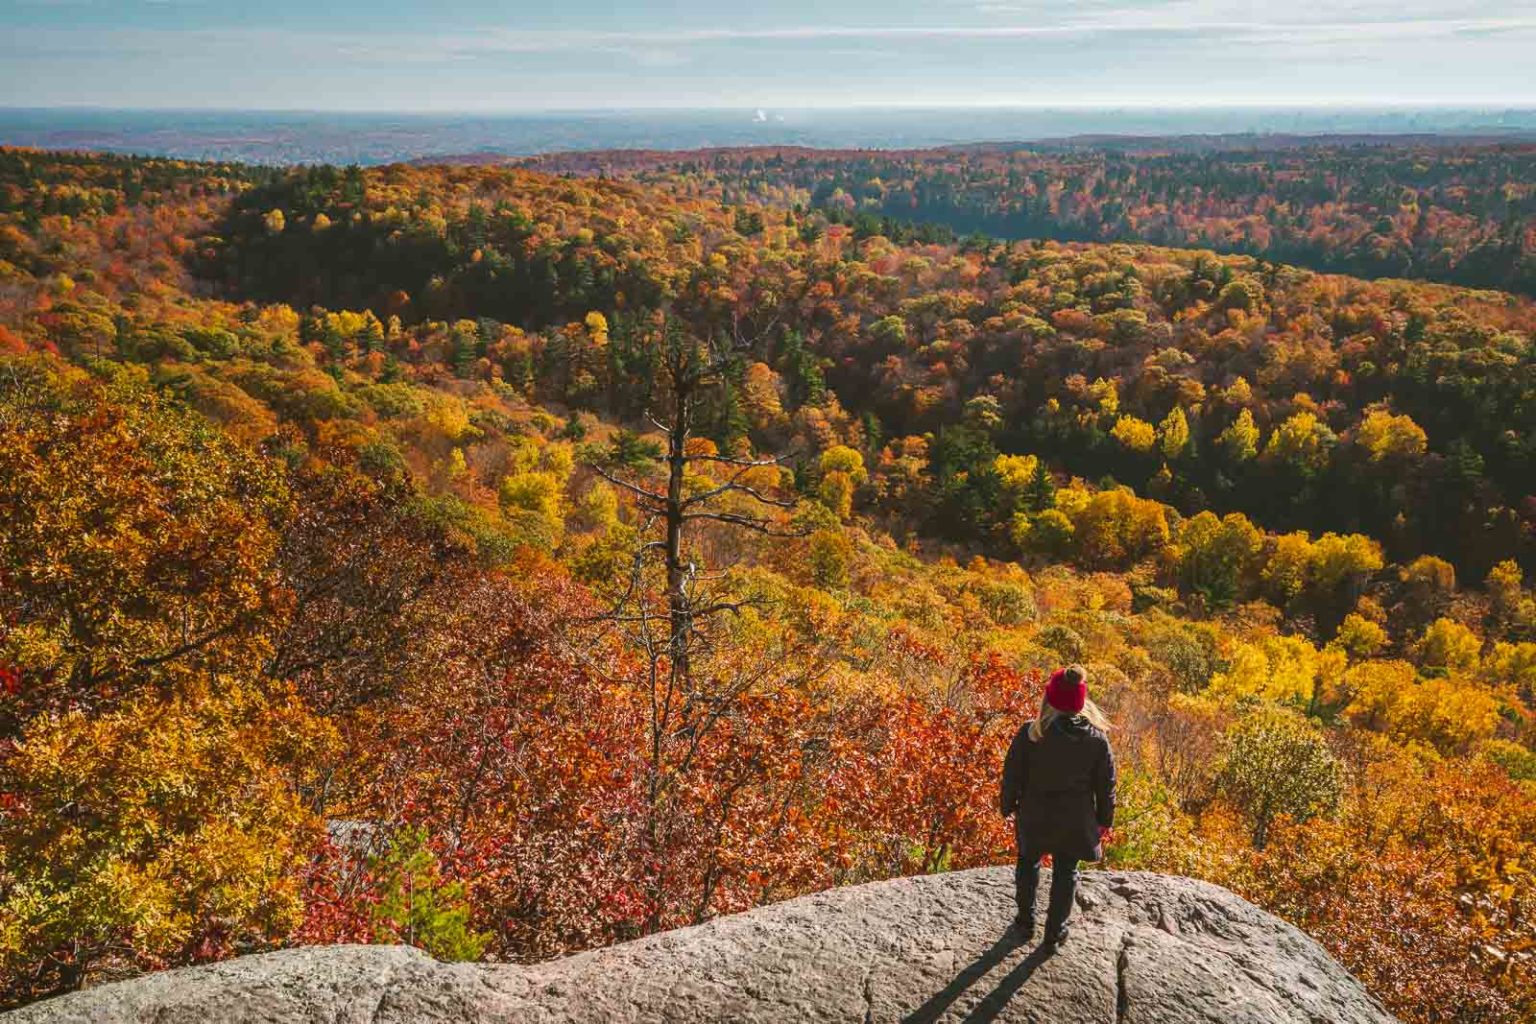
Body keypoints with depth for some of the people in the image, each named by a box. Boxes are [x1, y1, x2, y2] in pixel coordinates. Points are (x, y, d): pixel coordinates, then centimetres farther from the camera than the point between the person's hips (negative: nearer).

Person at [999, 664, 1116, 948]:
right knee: (1065, 872, 17)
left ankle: (1026, 921, 34)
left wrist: (1008, 806, 6)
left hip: (1034, 818, 0)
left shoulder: (1031, 733, -19)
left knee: (1028, 863, 23)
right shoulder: (1097, 738, -13)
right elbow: (1106, 784, -3)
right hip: (1075, 822, 1)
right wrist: (1105, 819, 11)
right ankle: (1055, 932, 26)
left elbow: (1012, 774, -10)